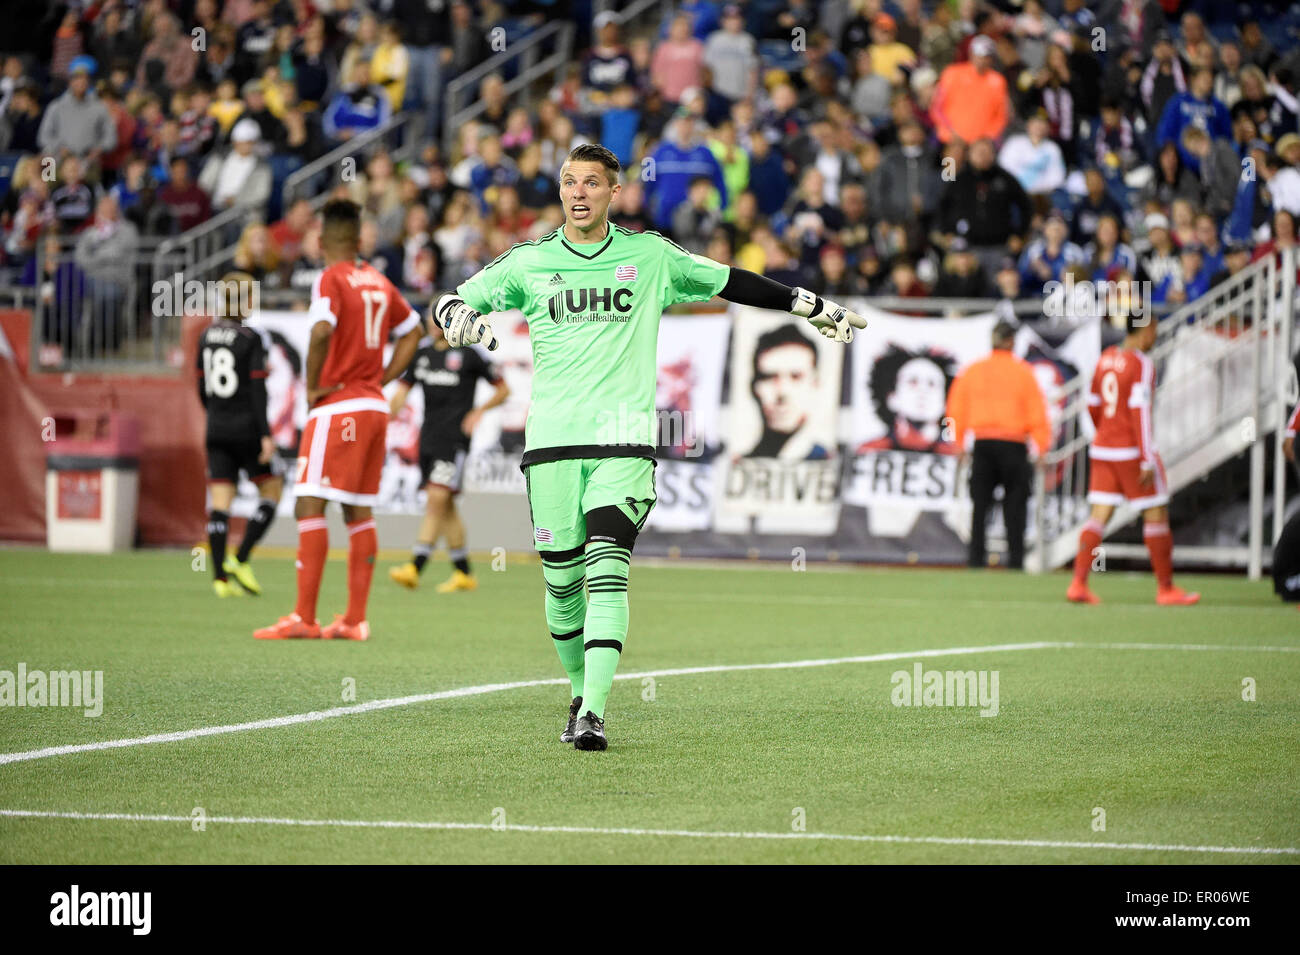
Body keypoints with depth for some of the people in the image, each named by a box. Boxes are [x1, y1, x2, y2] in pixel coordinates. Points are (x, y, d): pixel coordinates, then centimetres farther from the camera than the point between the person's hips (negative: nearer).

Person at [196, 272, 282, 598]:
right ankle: (240, 559, -1)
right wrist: (265, 434, -13)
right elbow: (257, 390, -14)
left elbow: (201, 387, 14)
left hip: (216, 431, 5)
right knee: (271, 490, 10)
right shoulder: (251, 339, -11)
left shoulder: (207, 336, 7)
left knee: (220, 501, 3)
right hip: (246, 430, -5)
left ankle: (221, 577, -2)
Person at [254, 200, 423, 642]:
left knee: (310, 505, -7)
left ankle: (304, 617, -12)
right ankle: (355, 619, 10)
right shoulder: (378, 282, 13)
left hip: (338, 407, -7)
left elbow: (321, 331, -25)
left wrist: (312, 387, -13)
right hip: (374, 405, 7)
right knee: (359, 511, 10)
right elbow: (412, 331, 23)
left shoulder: (331, 279, -8)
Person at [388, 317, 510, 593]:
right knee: (445, 507, 8)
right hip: (429, 438, 6)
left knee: (437, 498, -16)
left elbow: (503, 389, 4)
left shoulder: (468, 354, -3)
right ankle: (463, 573, 17)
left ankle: (415, 568, -24)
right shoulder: (422, 353, 12)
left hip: (455, 438, -6)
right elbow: (401, 393, 12)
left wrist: (478, 412, -10)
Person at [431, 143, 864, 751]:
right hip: (552, 441, 1)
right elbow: (451, 302, 12)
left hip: (623, 440, -1)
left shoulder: (650, 256, 8)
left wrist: (813, 307, 25)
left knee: (607, 573, -16)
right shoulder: (529, 261, 9)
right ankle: (580, 694, 25)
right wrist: (459, 318, -13)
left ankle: (594, 714, -22)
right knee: (561, 581, 2)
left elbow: (730, 284, 21)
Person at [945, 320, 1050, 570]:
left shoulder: (973, 371, 6)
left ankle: (975, 556, 1)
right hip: (1013, 444, -3)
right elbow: (1036, 412, -4)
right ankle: (1015, 557, -1)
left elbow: (956, 409, 8)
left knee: (979, 502, 6)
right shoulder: (1022, 371, -3)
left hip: (981, 443, 3)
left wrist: (961, 442, 16)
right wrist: (1040, 446, 3)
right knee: (1014, 502, 2)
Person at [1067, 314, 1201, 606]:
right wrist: (1148, 461, -19)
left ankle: (1078, 584, -6)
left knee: (1099, 516, 4)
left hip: (1103, 449, 7)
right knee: (1157, 515, 5)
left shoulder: (1106, 358, 9)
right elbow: (1139, 412, -19)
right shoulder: (1142, 365, -14)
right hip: (1132, 451, -7)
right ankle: (1166, 589, 10)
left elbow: (1093, 406, 17)